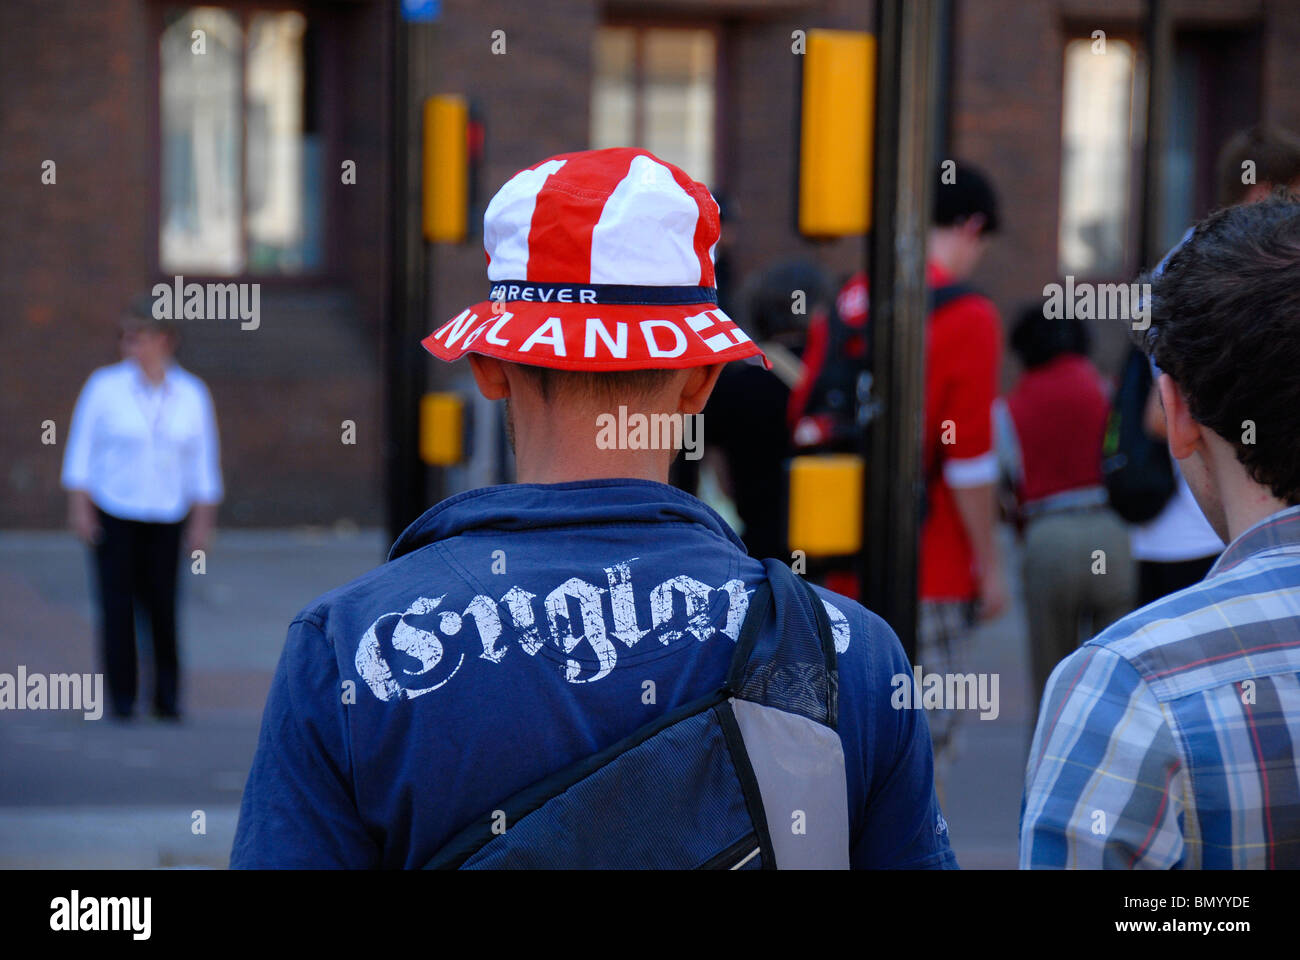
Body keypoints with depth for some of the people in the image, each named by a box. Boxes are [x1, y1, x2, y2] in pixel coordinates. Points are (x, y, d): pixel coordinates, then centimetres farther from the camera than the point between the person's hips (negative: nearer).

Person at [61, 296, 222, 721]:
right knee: (117, 602, -4)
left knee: (161, 604, 0)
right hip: (112, 513, -1)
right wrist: (79, 508, -8)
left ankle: (167, 696, 14)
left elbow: (203, 462, 2)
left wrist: (202, 523, -1)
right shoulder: (104, 386, -7)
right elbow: (81, 447, -3)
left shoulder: (191, 394, -2)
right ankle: (122, 697, 4)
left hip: (165, 516, 1)